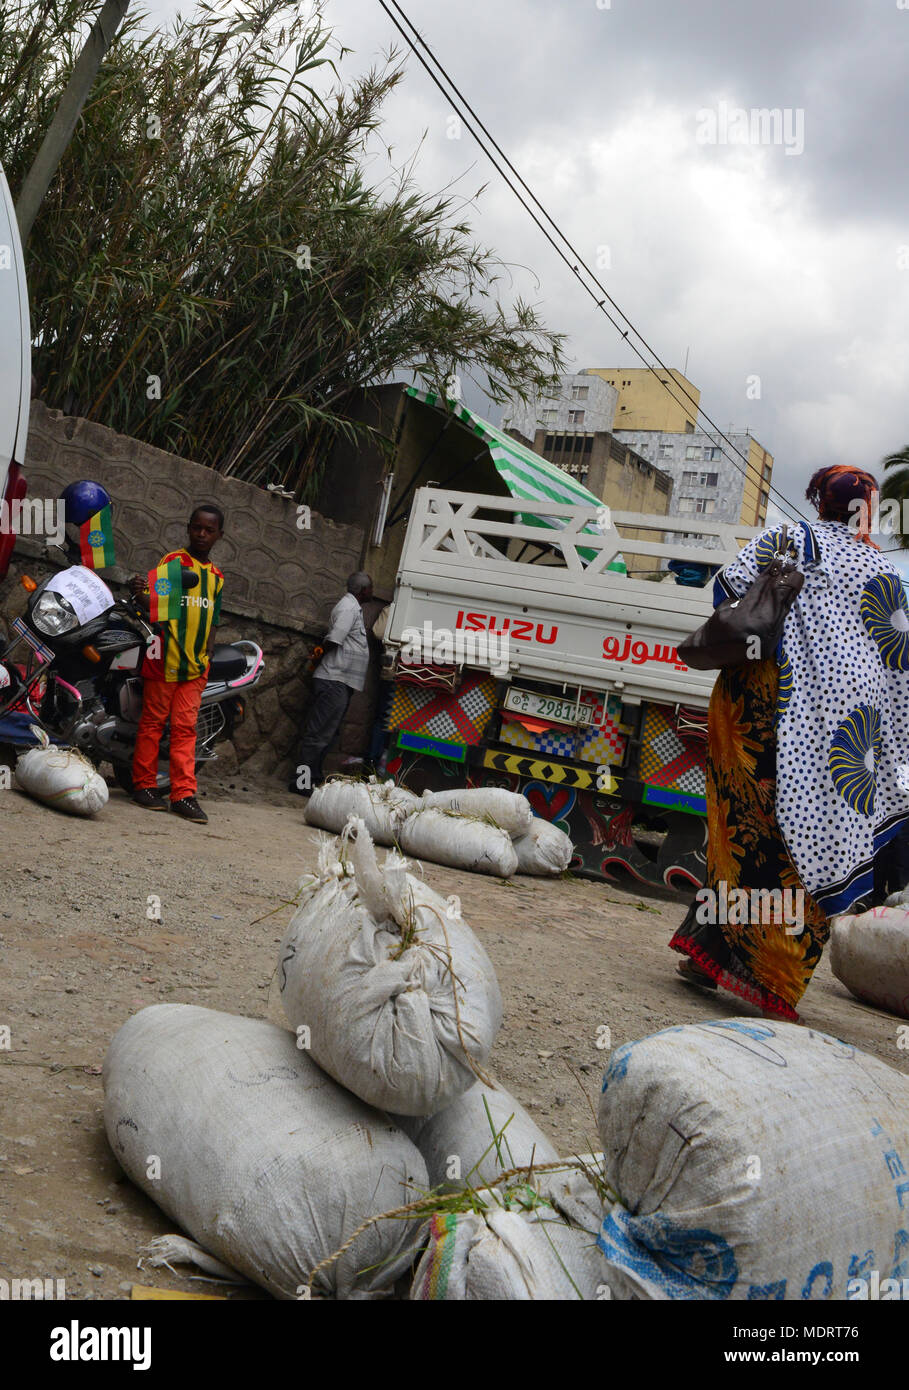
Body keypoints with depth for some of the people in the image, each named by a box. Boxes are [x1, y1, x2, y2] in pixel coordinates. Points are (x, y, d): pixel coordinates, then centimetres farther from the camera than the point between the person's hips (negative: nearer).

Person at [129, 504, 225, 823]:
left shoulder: (216, 577, 17)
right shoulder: (172, 561, -1)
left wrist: (207, 660, 14)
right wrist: (140, 593, -32)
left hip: (195, 665, 5)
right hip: (165, 657, -5)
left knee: (185, 728, 4)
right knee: (153, 721, 2)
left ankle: (184, 794, 3)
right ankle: (144, 785, 10)